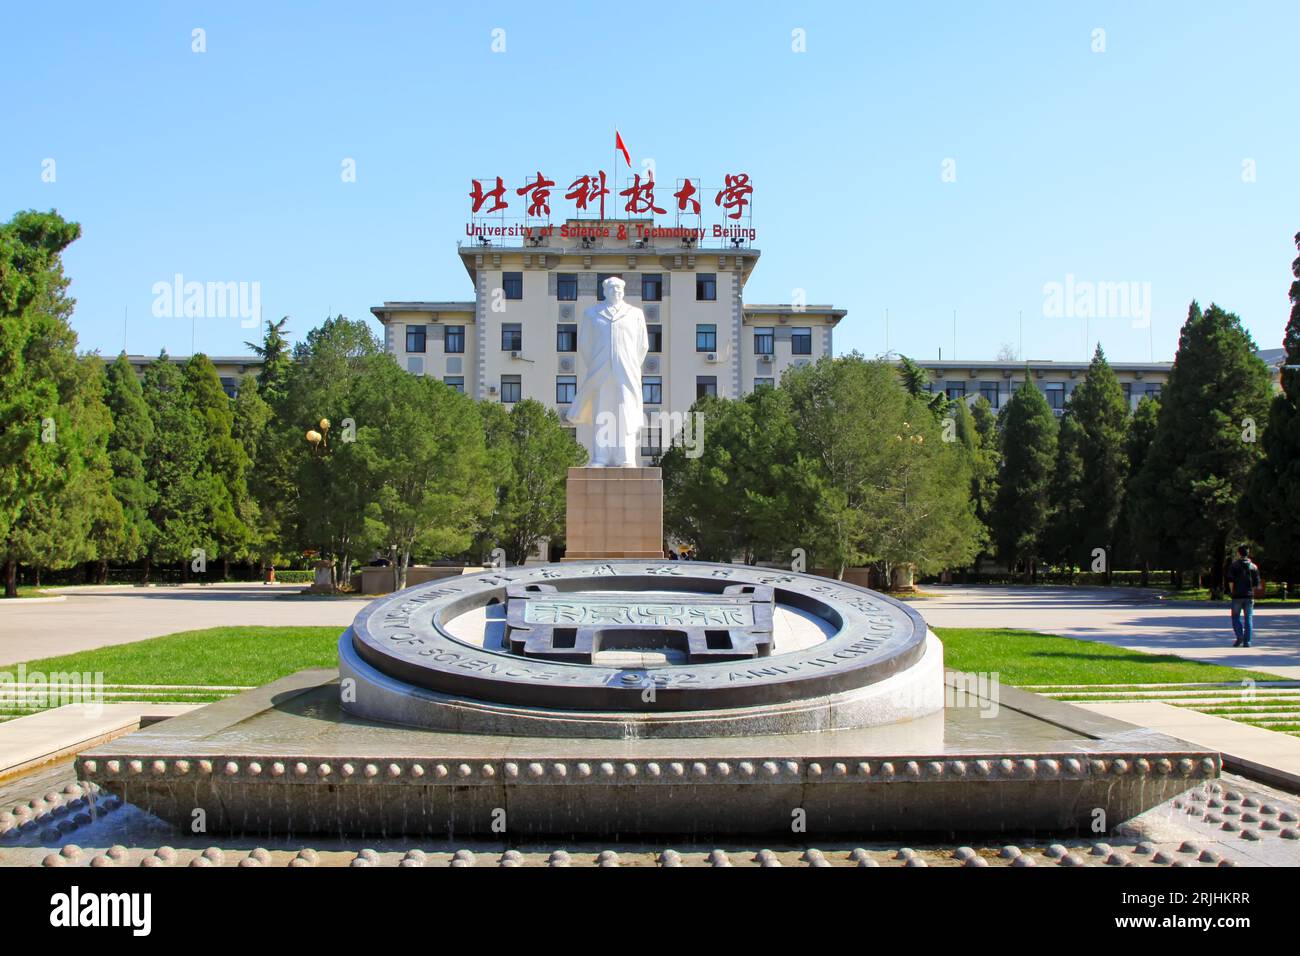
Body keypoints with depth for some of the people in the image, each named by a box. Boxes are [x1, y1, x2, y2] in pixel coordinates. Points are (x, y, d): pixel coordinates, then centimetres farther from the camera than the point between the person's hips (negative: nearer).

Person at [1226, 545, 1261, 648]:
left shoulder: (1234, 565, -1)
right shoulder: (1254, 566, 6)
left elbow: (1230, 581, -8)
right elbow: (1257, 583, 5)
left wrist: (1233, 591, 4)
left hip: (1237, 596, -2)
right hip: (1249, 596, 2)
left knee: (1236, 617, 8)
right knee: (1248, 619, 4)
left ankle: (1240, 636, -10)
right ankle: (1247, 642, 0)